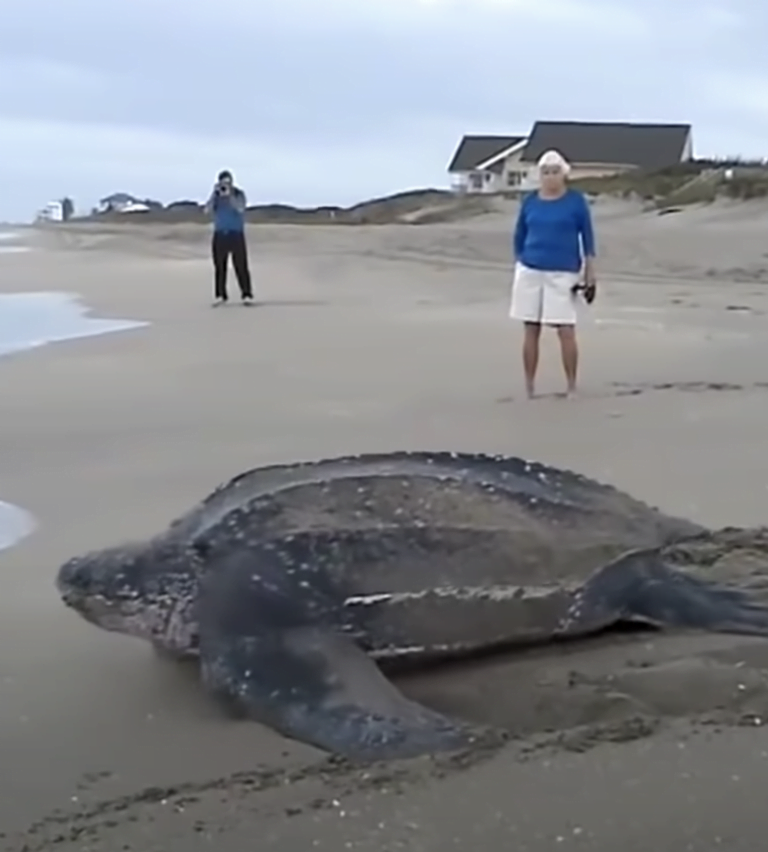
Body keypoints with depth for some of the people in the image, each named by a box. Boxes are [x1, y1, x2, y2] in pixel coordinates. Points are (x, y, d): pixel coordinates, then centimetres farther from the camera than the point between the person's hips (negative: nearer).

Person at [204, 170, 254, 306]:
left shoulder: (239, 194, 0)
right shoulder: (216, 195, 8)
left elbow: (240, 209, -17)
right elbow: (207, 210, -5)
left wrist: (229, 195, -21)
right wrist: (215, 194, -11)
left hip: (236, 234, -3)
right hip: (220, 235, 3)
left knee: (241, 266, -7)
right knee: (219, 267, 2)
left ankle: (247, 295, -7)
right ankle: (220, 295, 6)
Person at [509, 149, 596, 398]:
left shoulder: (576, 201, -2)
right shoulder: (529, 202, 6)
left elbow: (587, 238, 0)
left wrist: (590, 275, -2)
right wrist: (518, 268, 10)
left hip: (563, 274, -3)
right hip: (530, 272, 3)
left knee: (566, 331, -7)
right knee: (530, 331, 4)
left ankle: (571, 387, 4)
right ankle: (529, 387, 12)